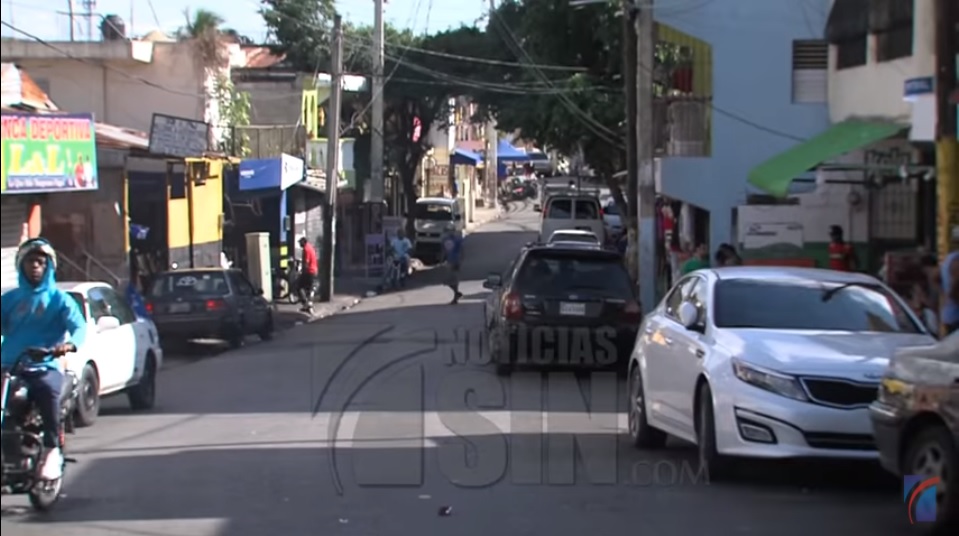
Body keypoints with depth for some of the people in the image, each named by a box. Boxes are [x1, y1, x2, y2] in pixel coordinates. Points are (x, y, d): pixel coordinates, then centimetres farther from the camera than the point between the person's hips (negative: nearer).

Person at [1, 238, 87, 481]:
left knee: (47, 390, -36)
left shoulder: (59, 299, 12)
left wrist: (70, 344, -26)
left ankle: (52, 451, -24)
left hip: (45, 367, -3)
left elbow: (79, 326, -3)